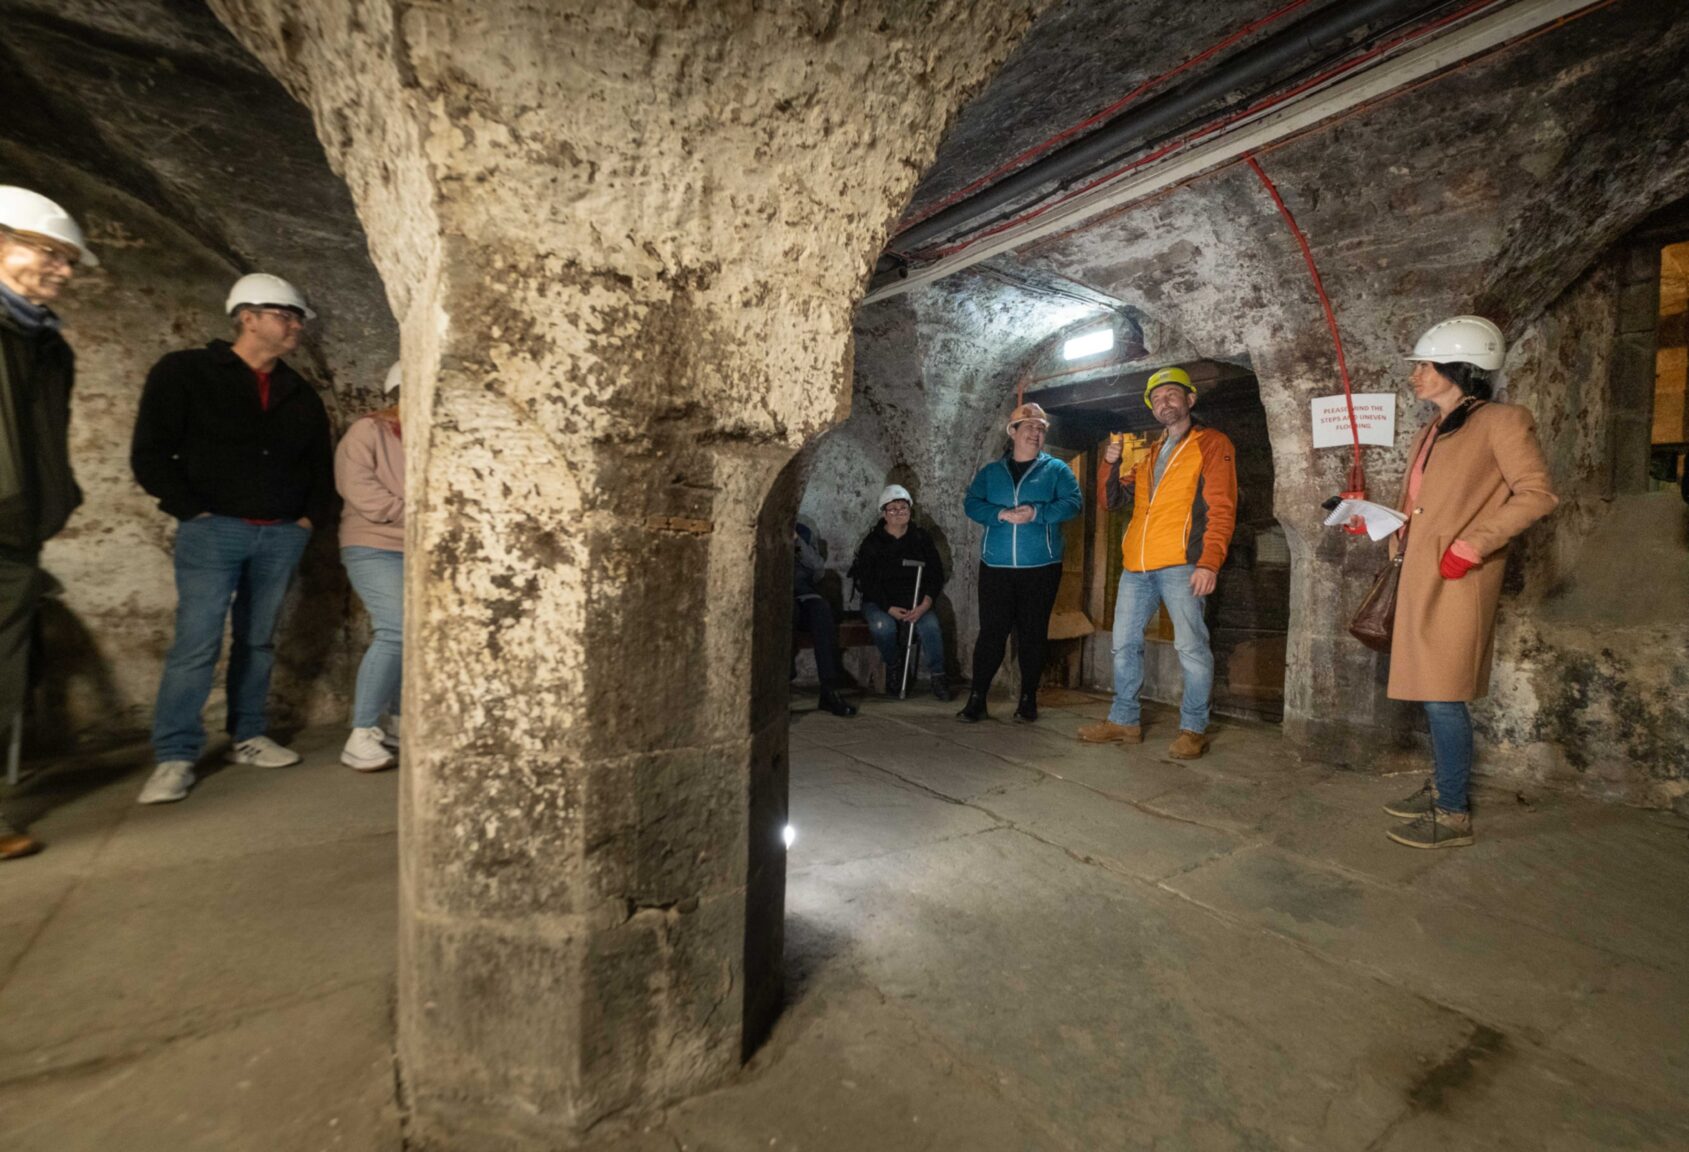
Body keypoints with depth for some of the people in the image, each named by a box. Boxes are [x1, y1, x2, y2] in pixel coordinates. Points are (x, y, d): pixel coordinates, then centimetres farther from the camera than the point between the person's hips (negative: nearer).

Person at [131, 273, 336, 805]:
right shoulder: (184, 372, 0)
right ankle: (174, 758, 1)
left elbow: (321, 462, 21)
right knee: (196, 644, -8)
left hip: (281, 535, 4)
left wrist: (310, 516, 10)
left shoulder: (299, 393, 14)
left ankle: (247, 738, 19)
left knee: (258, 640, 9)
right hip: (213, 530, -4)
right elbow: (150, 454, -4)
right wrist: (195, 511, -9)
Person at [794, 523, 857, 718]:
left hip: (801, 594, 2)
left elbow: (818, 570, 5)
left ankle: (830, 689, -35)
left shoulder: (802, 532, 18)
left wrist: (797, 541, -4)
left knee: (820, 607, -31)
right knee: (789, 606, -36)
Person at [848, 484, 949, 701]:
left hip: (915, 601, 1)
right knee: (883, 626, -33)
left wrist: (925, 604, -14)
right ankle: (893, 666, -4)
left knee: (931, 625, -30)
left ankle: (936, 674, -12)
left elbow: (936, 575, 4)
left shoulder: (921, 537, 5)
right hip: (880, 603, -1)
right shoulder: (872, 542, -1)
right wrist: (889, 608, -17)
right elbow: (865, 581, -5)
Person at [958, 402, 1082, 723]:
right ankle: (976, 699, 8)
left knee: (1033, 634, 6)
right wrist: (1001, 514, -16)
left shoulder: (1056, 469, 8)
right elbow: (971, 504, 1)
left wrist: (1037, 513, -19)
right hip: (995, 566, 1)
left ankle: (1028, 700, 18)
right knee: (991, 632, 0)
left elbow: (1073, 503, -4)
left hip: (1041, 567, 0)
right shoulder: (990, 471, 11)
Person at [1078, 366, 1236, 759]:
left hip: (1180, 564, -6)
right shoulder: (1147, 453, 22)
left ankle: (1193, 729, 9)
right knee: (1125, 644, 9)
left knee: (1191, 647, -4)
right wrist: (1110, 465, 5)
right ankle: (1125, 720, 21)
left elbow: (1221, 508, -7)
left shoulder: (1212, 444, 3)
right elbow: (1113, 499, 23)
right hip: (1136, 564, 6)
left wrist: (1209, 562, -18)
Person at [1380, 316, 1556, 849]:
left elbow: (1537, 494, -13)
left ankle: (1453, 815, 8)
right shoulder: (1433, 430, 17)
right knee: (1432, 692, 15)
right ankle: (1442, 788, 28)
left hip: (1455, 582, -8)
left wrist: (1470, 547, -18)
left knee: (1443, 696, -4)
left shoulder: (1500, 421, -6)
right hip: (1422, 579, 8)